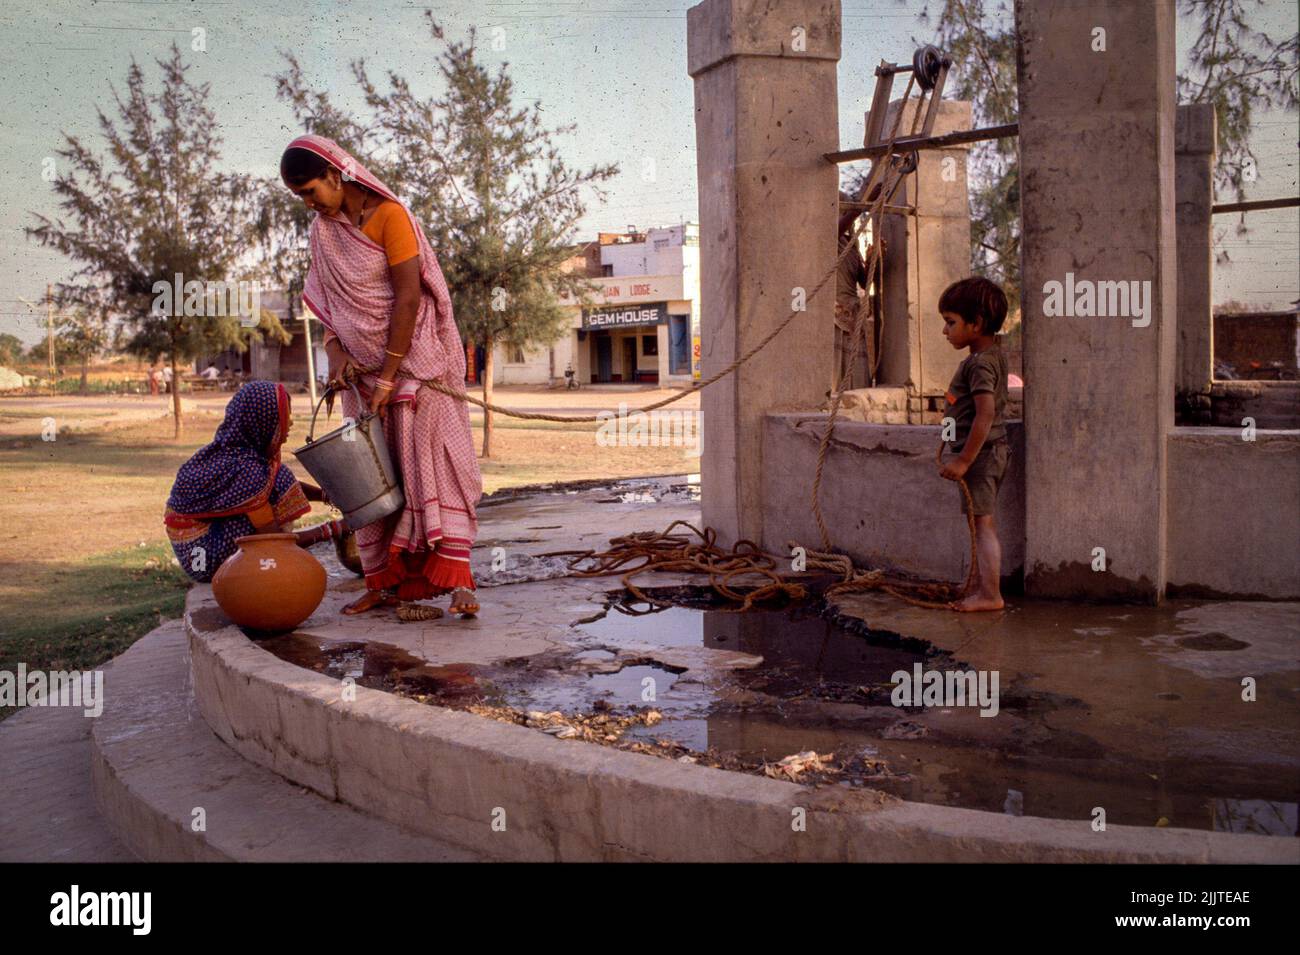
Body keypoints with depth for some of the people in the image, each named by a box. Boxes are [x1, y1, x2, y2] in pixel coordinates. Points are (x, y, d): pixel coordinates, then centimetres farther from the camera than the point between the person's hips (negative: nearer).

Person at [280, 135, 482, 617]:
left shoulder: (388, 215, -12)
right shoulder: (322, 231, 8)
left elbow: (408, 298, -16)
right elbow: (328, 304, 12)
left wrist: (388, 376, -17)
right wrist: (336, 353, -8)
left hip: (414, 358, -6)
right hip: (362, 369, 6)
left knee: (432, 461, -10)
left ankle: (458, 579, -13)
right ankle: (386, 582, 9)